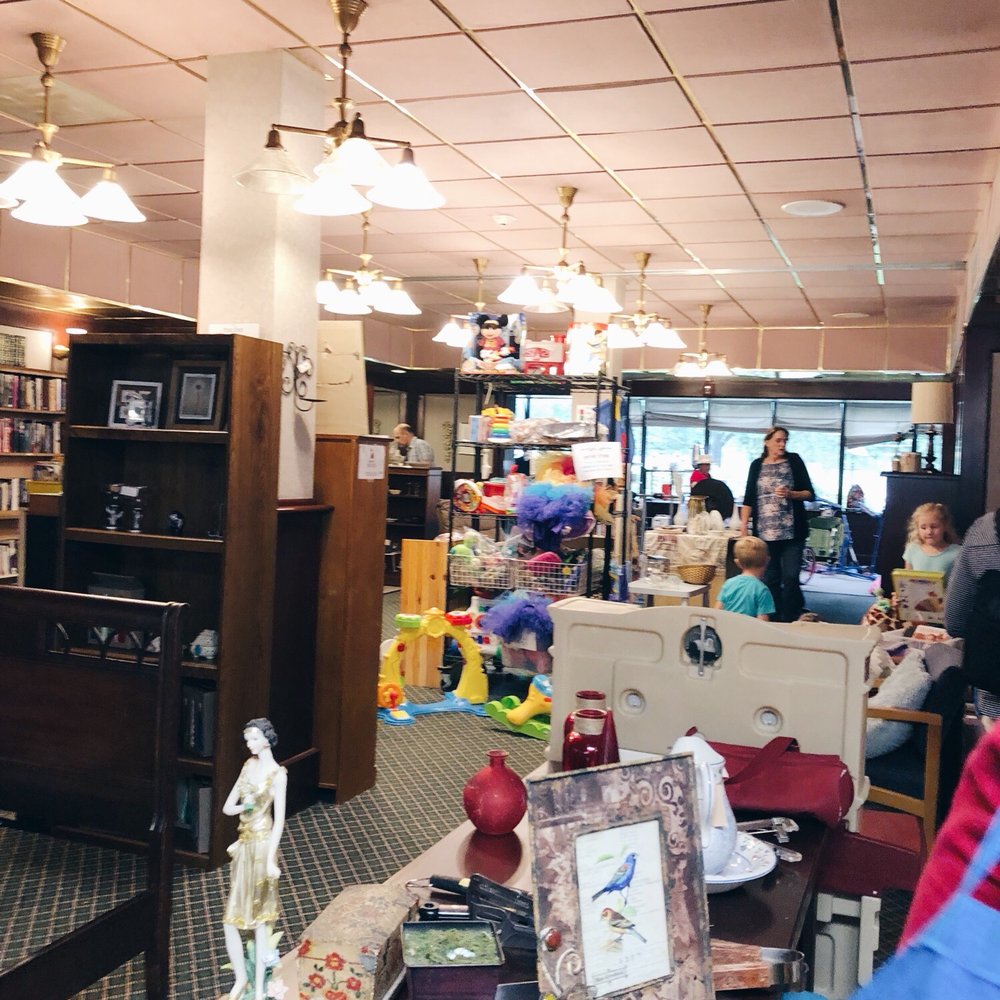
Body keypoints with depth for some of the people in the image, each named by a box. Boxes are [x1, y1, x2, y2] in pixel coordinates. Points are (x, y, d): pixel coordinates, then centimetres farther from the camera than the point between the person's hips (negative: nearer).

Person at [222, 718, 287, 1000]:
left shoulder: (277, 773, -11)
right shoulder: (249, 765, 9)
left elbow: (279, 818, -14)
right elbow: (227, 807, 10)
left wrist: (270, 859, -18)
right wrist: (243, 807, -13)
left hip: (263, 845, -6)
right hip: (244, 845, 6)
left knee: (262, 915, 3)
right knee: (232, 916, 6)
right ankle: (241, 977, 22)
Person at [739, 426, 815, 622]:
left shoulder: (794, 461, 6)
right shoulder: (757, 465, 10)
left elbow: (809, 493, 5)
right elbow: (749, 499, 8)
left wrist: (791, 494, -13)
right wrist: (744, 525, -2)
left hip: (792, 531, -2)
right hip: (765, 532, 2)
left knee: (791, 577, -6)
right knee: (770, 579, 4)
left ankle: (790, 620, 4)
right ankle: (775, 620, 11)